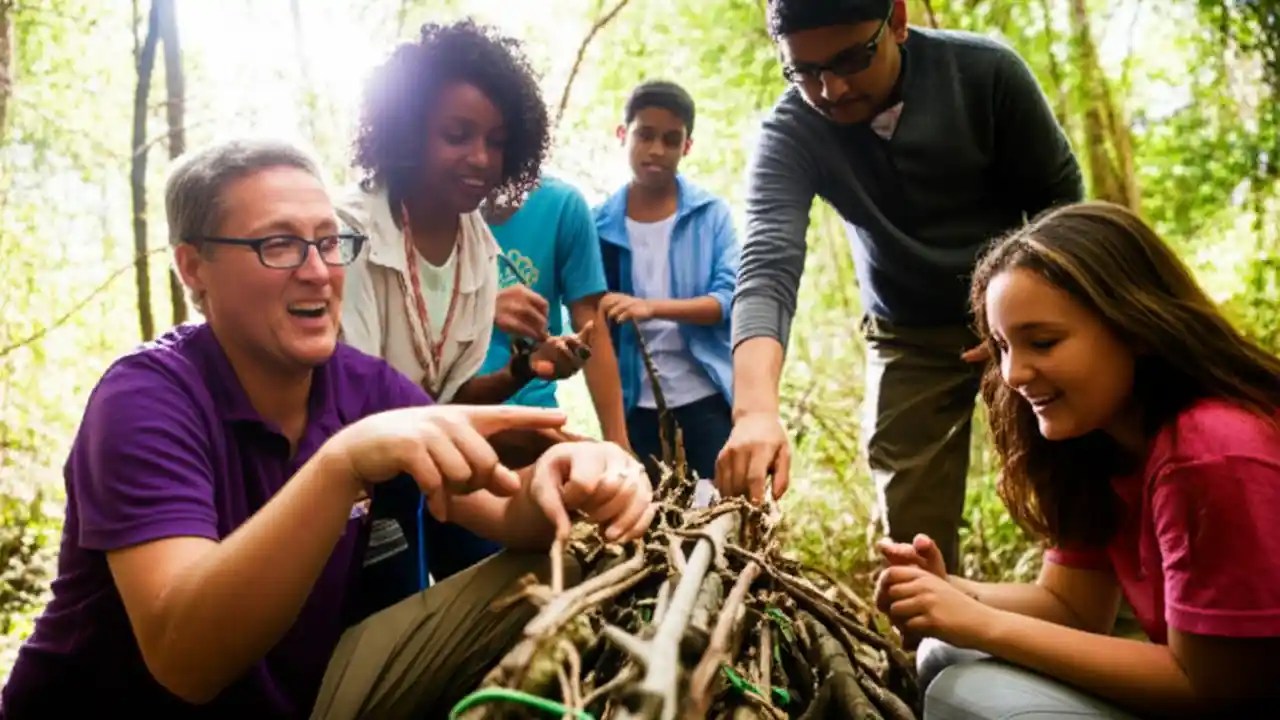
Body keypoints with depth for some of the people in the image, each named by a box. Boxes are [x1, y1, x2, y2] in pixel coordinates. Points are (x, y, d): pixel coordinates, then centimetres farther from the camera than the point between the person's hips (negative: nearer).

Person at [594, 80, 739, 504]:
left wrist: (652, 307, -24)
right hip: (635, 403, 1)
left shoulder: (712, 214, 0)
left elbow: (730, 299, -10)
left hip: (706, 397, -1)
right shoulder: (601, 224, 2)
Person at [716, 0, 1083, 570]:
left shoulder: (985, 71, -18)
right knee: (914, 541, -1)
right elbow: (768, 269, -34)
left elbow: (1059, 198, -5)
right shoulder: (789, 134, -20)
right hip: (909, 338, 0)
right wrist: (755, 410, -50)